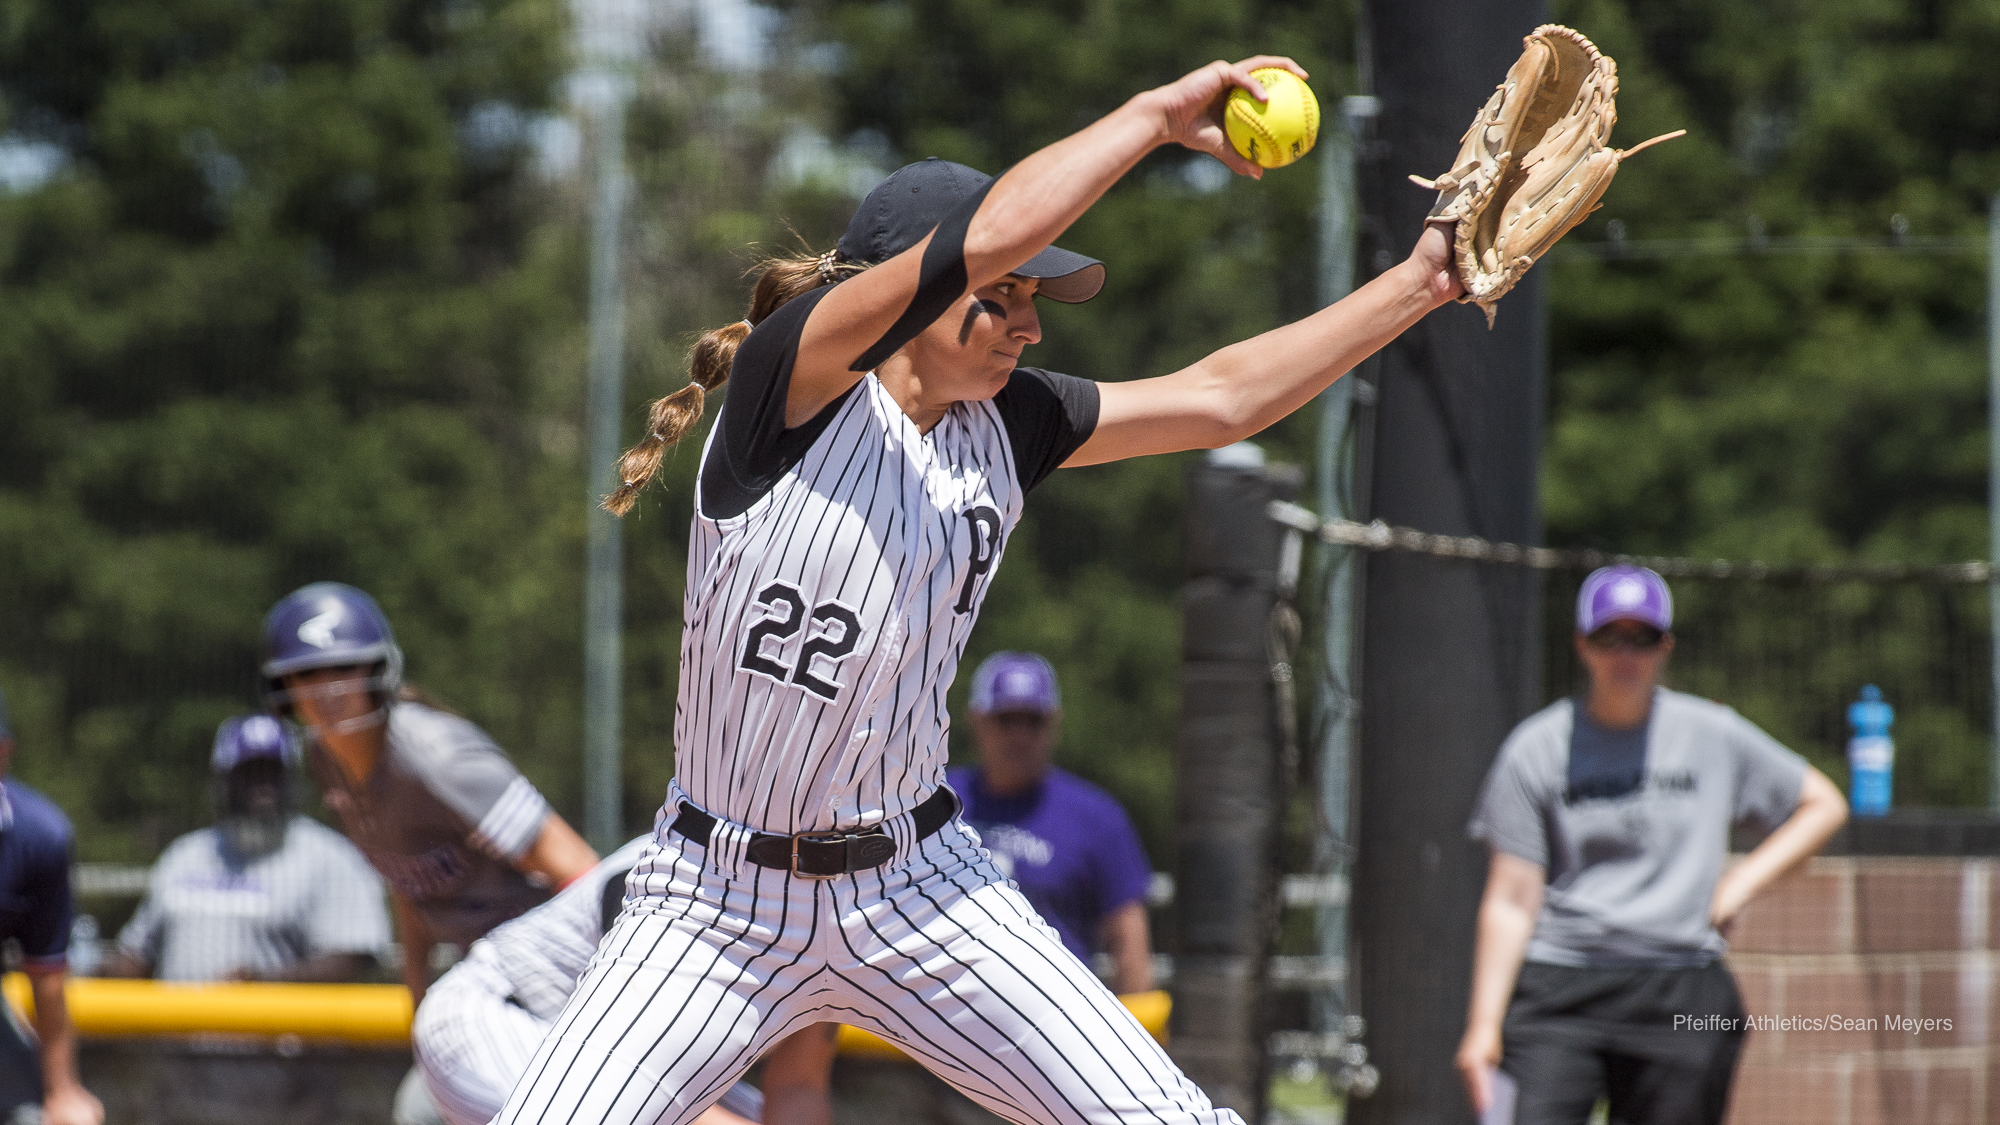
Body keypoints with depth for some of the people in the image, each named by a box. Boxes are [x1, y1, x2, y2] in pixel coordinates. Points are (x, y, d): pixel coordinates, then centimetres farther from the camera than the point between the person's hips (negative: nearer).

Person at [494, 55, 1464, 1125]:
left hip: (921, 895, 5)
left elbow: (1218, 399, 6)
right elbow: (990, 234, -28)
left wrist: (1421, 282, 1)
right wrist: (1158, 112, -19)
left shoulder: (1003, 427, 4)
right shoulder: (790, 381, -16)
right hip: (715, 905, -5)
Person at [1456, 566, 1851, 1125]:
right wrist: (1484, 1025, -8)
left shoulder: (1714, 736, 7)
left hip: (1682, 998, 2)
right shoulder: (1537, 748, 3)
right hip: (1557, 990, -1)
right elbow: (1509, 900, 0)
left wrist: (1744, 880, 3)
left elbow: (1823, 805, 17)